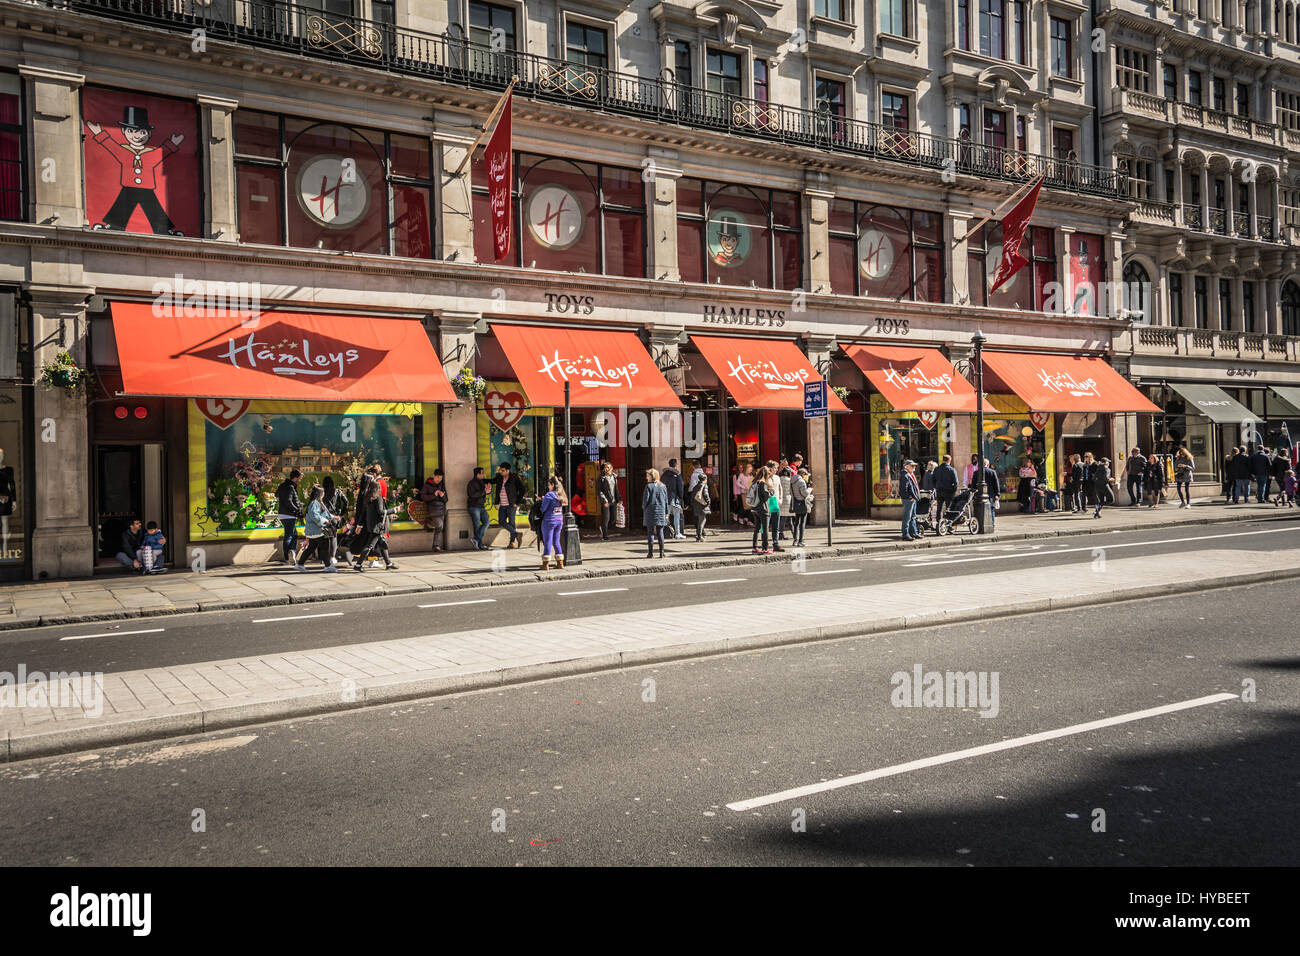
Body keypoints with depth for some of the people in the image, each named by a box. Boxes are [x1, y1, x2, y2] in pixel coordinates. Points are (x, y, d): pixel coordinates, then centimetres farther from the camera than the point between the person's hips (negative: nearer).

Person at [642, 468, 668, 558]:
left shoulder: (649, 486, -8)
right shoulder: (662, 486, 5)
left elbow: (645, 499, -10)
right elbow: (666, 500, 8)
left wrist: (644, 509, 7)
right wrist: (666, 513, 13)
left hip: (650, 511, -3)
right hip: (661, 511, 3)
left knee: (650, 532, 2)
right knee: (660, 532, 8)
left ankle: (650, 552, 1)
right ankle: (661, 552, 5)